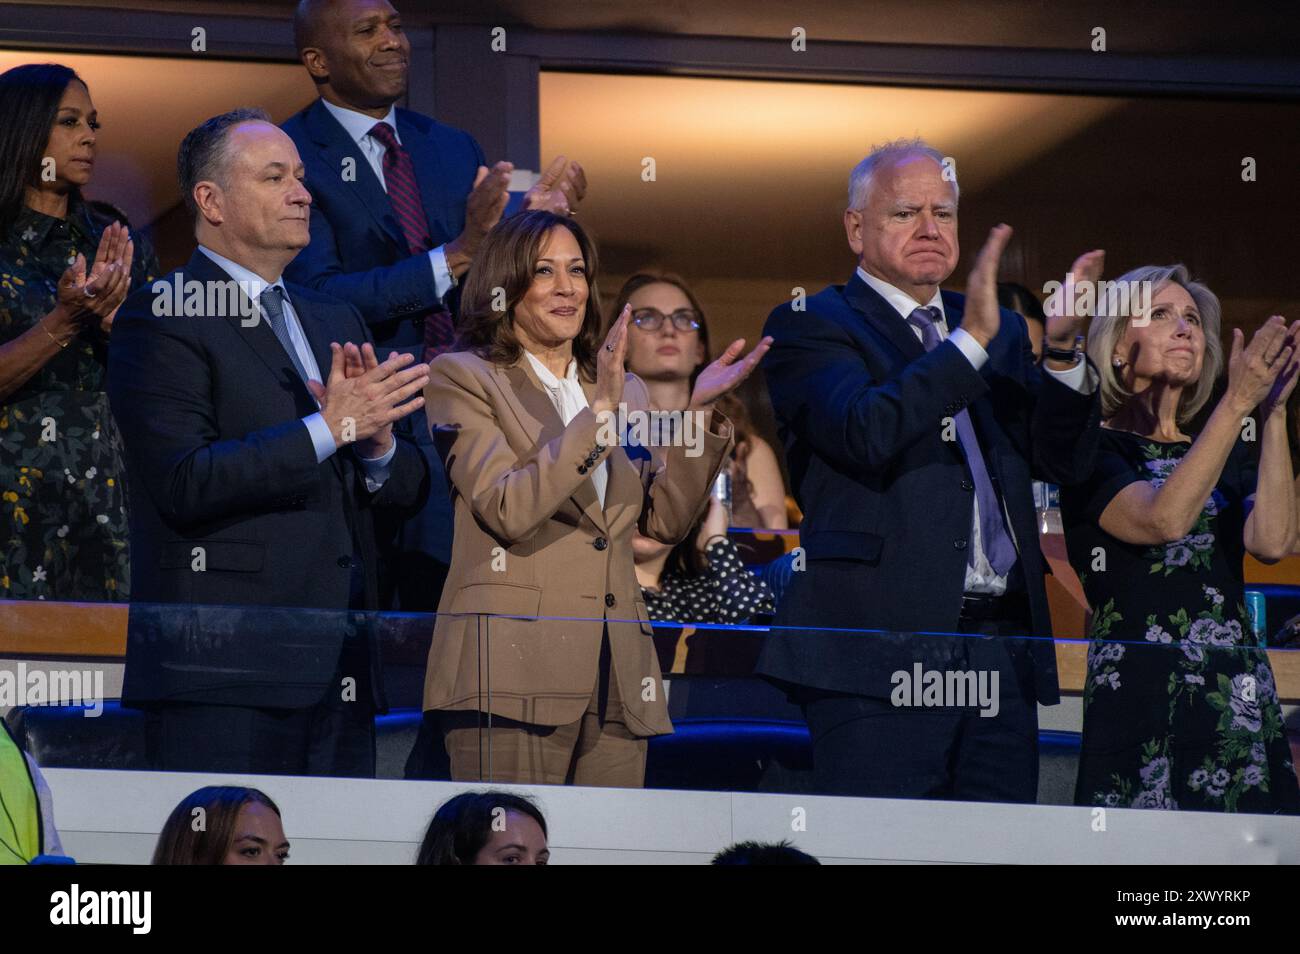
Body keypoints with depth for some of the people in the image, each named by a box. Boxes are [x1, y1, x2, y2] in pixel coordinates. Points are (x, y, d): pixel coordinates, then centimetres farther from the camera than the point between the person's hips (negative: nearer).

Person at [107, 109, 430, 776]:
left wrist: (376, 441, -4)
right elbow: (185, 484, -15)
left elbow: (409, 489, 19)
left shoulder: (336, 320, 22)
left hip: (340, 674, 7)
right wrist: (331, 428, -15)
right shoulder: (160, 319, -2)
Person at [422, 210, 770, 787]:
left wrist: (698, 413, 1)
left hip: (616, 679, 5)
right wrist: (599, 413, -14)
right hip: (516, 668, -5)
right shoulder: (462, 377, 4)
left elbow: (666, 519, 12)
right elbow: (508, 510, -11)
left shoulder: (624, 390, 22)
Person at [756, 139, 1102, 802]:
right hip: (882, 647, -6)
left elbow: (1067, 461, 11)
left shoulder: (1001, 332, 20)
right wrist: (971, 339, -20)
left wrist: (1062, 351, -6)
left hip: (1004, 654, 6)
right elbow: (865, 433, -17)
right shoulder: (810, 327, 2)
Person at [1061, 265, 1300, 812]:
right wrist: (1238, 402, -18)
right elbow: (1163, 520, -16)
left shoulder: (1232, 454, 19)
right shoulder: (1093, 448, 3)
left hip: (1239, 699, 5)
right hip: (1139, 693, -5)